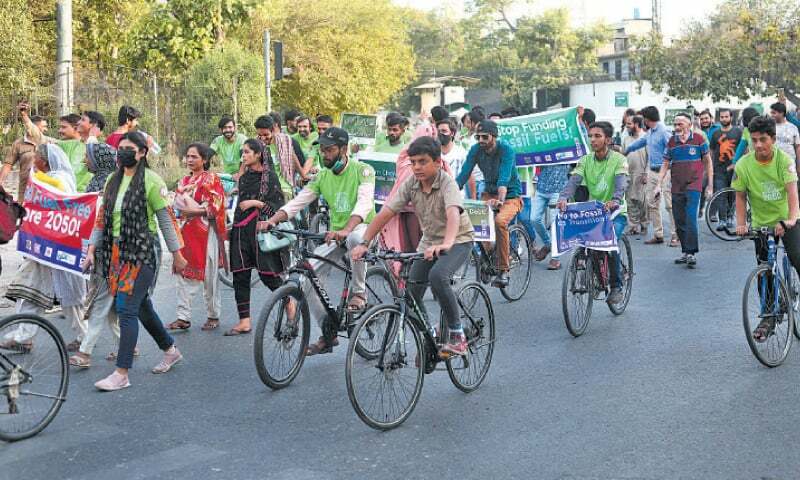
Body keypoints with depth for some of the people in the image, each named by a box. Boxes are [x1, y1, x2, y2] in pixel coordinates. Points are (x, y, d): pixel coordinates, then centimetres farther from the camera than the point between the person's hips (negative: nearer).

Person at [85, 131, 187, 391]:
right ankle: (171, 350, 35)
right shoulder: (113, 180, 11)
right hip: (116, 251, 7)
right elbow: (103, 217, 14)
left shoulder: (151, 180, -8)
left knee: (127, 309, -10)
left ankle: (121, 374, -6)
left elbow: (166, 219, -6)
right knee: (142, 306, 16)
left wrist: (177, 254, -4)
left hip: (142, 252, -7)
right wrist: (92, 249, 8)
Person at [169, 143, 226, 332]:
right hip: (186, 232, 6)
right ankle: (183, 317, 2)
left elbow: (214, 208, -10)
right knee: (184, 274, 0)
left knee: (209, 275, 1)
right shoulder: (184, 180, 16)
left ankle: (214, 316, 13)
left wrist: (192, 210, -13)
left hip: (205, 232, -5)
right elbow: (178, 203, 14)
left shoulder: (211, 179, -2)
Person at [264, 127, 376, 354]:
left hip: (361, 227, -6)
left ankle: (359, 293, -18)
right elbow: (298, 201, 0)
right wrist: (272, 220, -18)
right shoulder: (322, 176, 6)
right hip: (335, 234, 6)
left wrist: (345, 230, -44)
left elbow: (364, 204, -27)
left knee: (355, 238, -42)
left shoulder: (363, 171, -11)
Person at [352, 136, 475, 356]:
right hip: (429, 241, 6)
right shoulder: (411, 184, -9)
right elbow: (385, 213, -12)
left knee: (437, 276, -33)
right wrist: (364, 243, -21)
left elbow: (453, 213, -42)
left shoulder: (447, 184, -24)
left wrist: (446, 244, -60)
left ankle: (457, 334, -18)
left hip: (458, 241, -6)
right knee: (411, 292, -3)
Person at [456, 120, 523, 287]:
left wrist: (500, 200, -50)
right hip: (489, 193, 5)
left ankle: (503, 270, -23)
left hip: (510, 195, -5)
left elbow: (504, 179, -33)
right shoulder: (476, 149, -7)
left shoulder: (506, 149, -21)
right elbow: (463, 175, -13)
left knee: (500, 221, -34)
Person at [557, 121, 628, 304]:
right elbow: (574, 180, -12)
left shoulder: (618, 159, -8)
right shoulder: (585, 160, 4)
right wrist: (564, 197, -33)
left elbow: (621, 183, -24)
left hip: (615, 212, -4)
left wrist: (615, 201, -46)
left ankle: (616, 287, -9)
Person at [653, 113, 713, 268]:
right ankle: (685, 252, 16)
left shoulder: (699, 139, -1)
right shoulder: (671, 142, 8)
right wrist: (659, 185, 3)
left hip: (693, 186, -4)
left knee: (690, 220, -14)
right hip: (676, 188, 4)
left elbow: (708, 161, 6)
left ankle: (692, 253, -10)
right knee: (679, 222, 6)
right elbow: (665, 164, 12)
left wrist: (710, 185, 4)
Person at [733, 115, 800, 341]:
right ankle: (769, 317, 19)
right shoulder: (743, 165, -14)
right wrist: (741, 224, -16)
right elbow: (741, 196, -4)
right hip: (761, 223, 2)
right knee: (765, 272, 5)